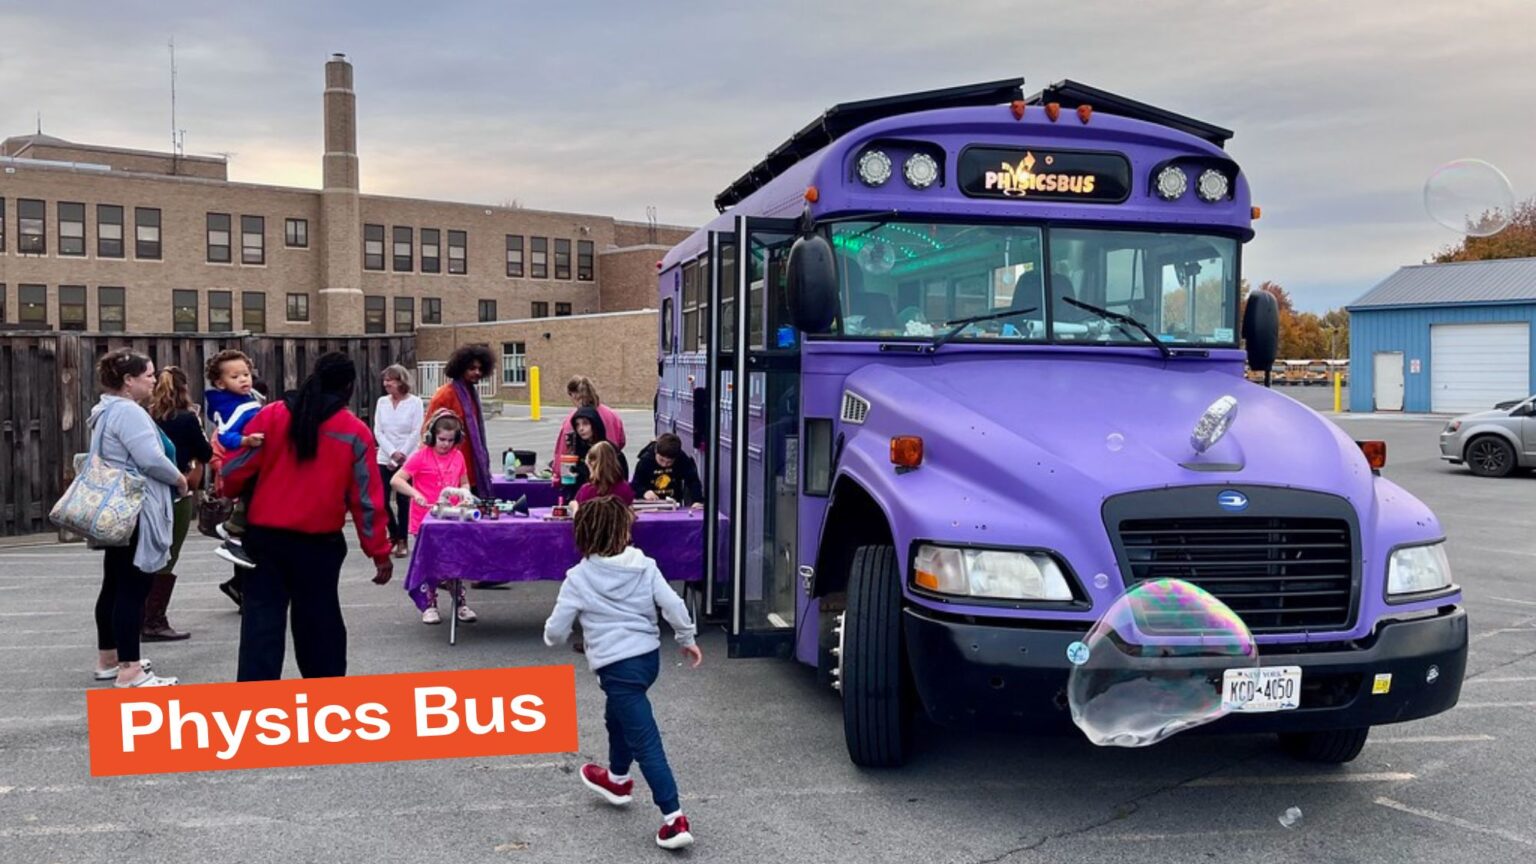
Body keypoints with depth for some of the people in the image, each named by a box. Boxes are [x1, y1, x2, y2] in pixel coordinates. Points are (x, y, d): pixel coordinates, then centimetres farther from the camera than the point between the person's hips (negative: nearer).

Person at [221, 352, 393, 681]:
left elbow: (234, 471, 2)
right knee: (319, 620, 14)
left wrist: (233, 493, 26)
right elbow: (367, 498, -3)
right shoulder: (355, 432, -3)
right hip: (319, 542, 0)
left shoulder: (271, 415, -1)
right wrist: (380, 551, 4)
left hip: (264, 536, 1)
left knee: (262, 620, 4)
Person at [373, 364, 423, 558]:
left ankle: (402, 539, 10)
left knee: (403, 500, -3)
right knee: (382, 500, 2)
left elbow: (416, 432, -7)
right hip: (384, 460, 3)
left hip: (408, 460, -3)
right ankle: (393, 533, 24)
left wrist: (401, 455, -11)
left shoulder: (414, 402, -4)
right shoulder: (382, 402, 6)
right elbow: (378, 431, 2)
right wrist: (393, 453, -10)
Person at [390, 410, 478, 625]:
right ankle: (429, 607, 16)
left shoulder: (458, 456, 5)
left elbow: (464, 484, 18)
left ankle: (460, 604, 16)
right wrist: (415, 493, -28)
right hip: (425, 520, -3)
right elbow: (396, 480, -14)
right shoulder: (421, 456, -9)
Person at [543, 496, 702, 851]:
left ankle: (675, 819, -6)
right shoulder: (644, 566, -2)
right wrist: (688, 640, 12)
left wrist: (552, 637, 20)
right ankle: (617, 779, 53)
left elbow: (555, 632, -4)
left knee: (645, 741, -5)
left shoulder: (578, 578, -9)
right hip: (649, 656, 6)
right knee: (618, 715, 32)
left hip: (617, 666, -6)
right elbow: (673, 605, -4)